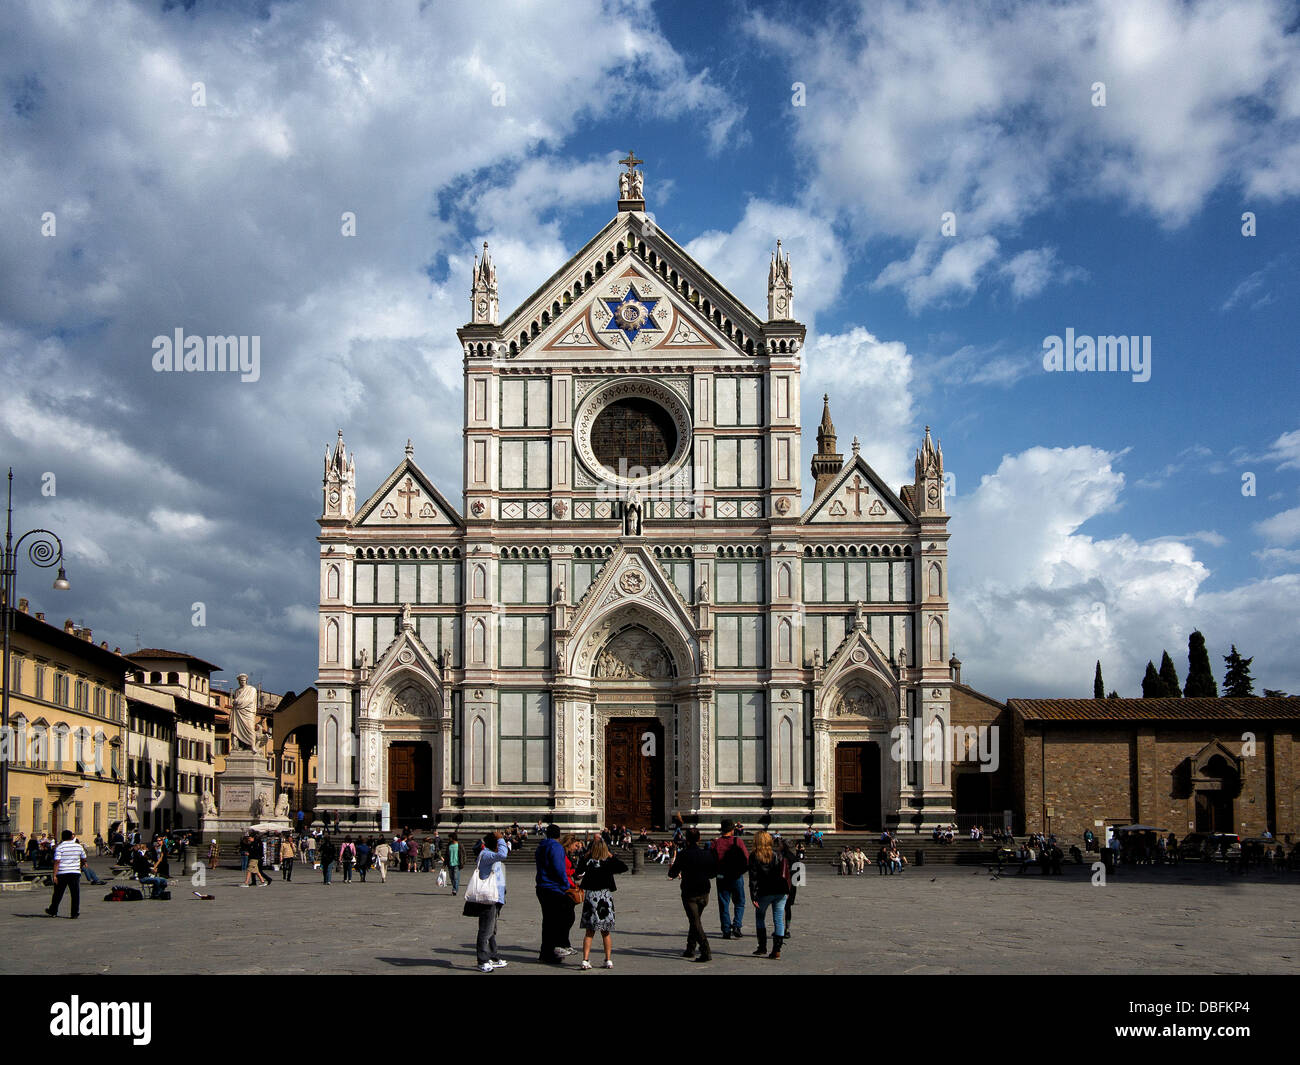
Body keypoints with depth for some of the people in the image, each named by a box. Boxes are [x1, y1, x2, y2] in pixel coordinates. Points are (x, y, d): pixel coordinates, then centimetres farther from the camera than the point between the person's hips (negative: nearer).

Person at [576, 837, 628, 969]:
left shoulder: (587, 861, -5)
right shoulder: (609, 863, -7)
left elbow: (579, 871, 12)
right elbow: (624, 867, 1)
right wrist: (612, 856, 5)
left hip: (590, 896, 1)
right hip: (605, 897, -1)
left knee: (589, 932, 6)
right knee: (606, 932, 11)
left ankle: (585, 960, -2)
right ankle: (608, 960, 13)